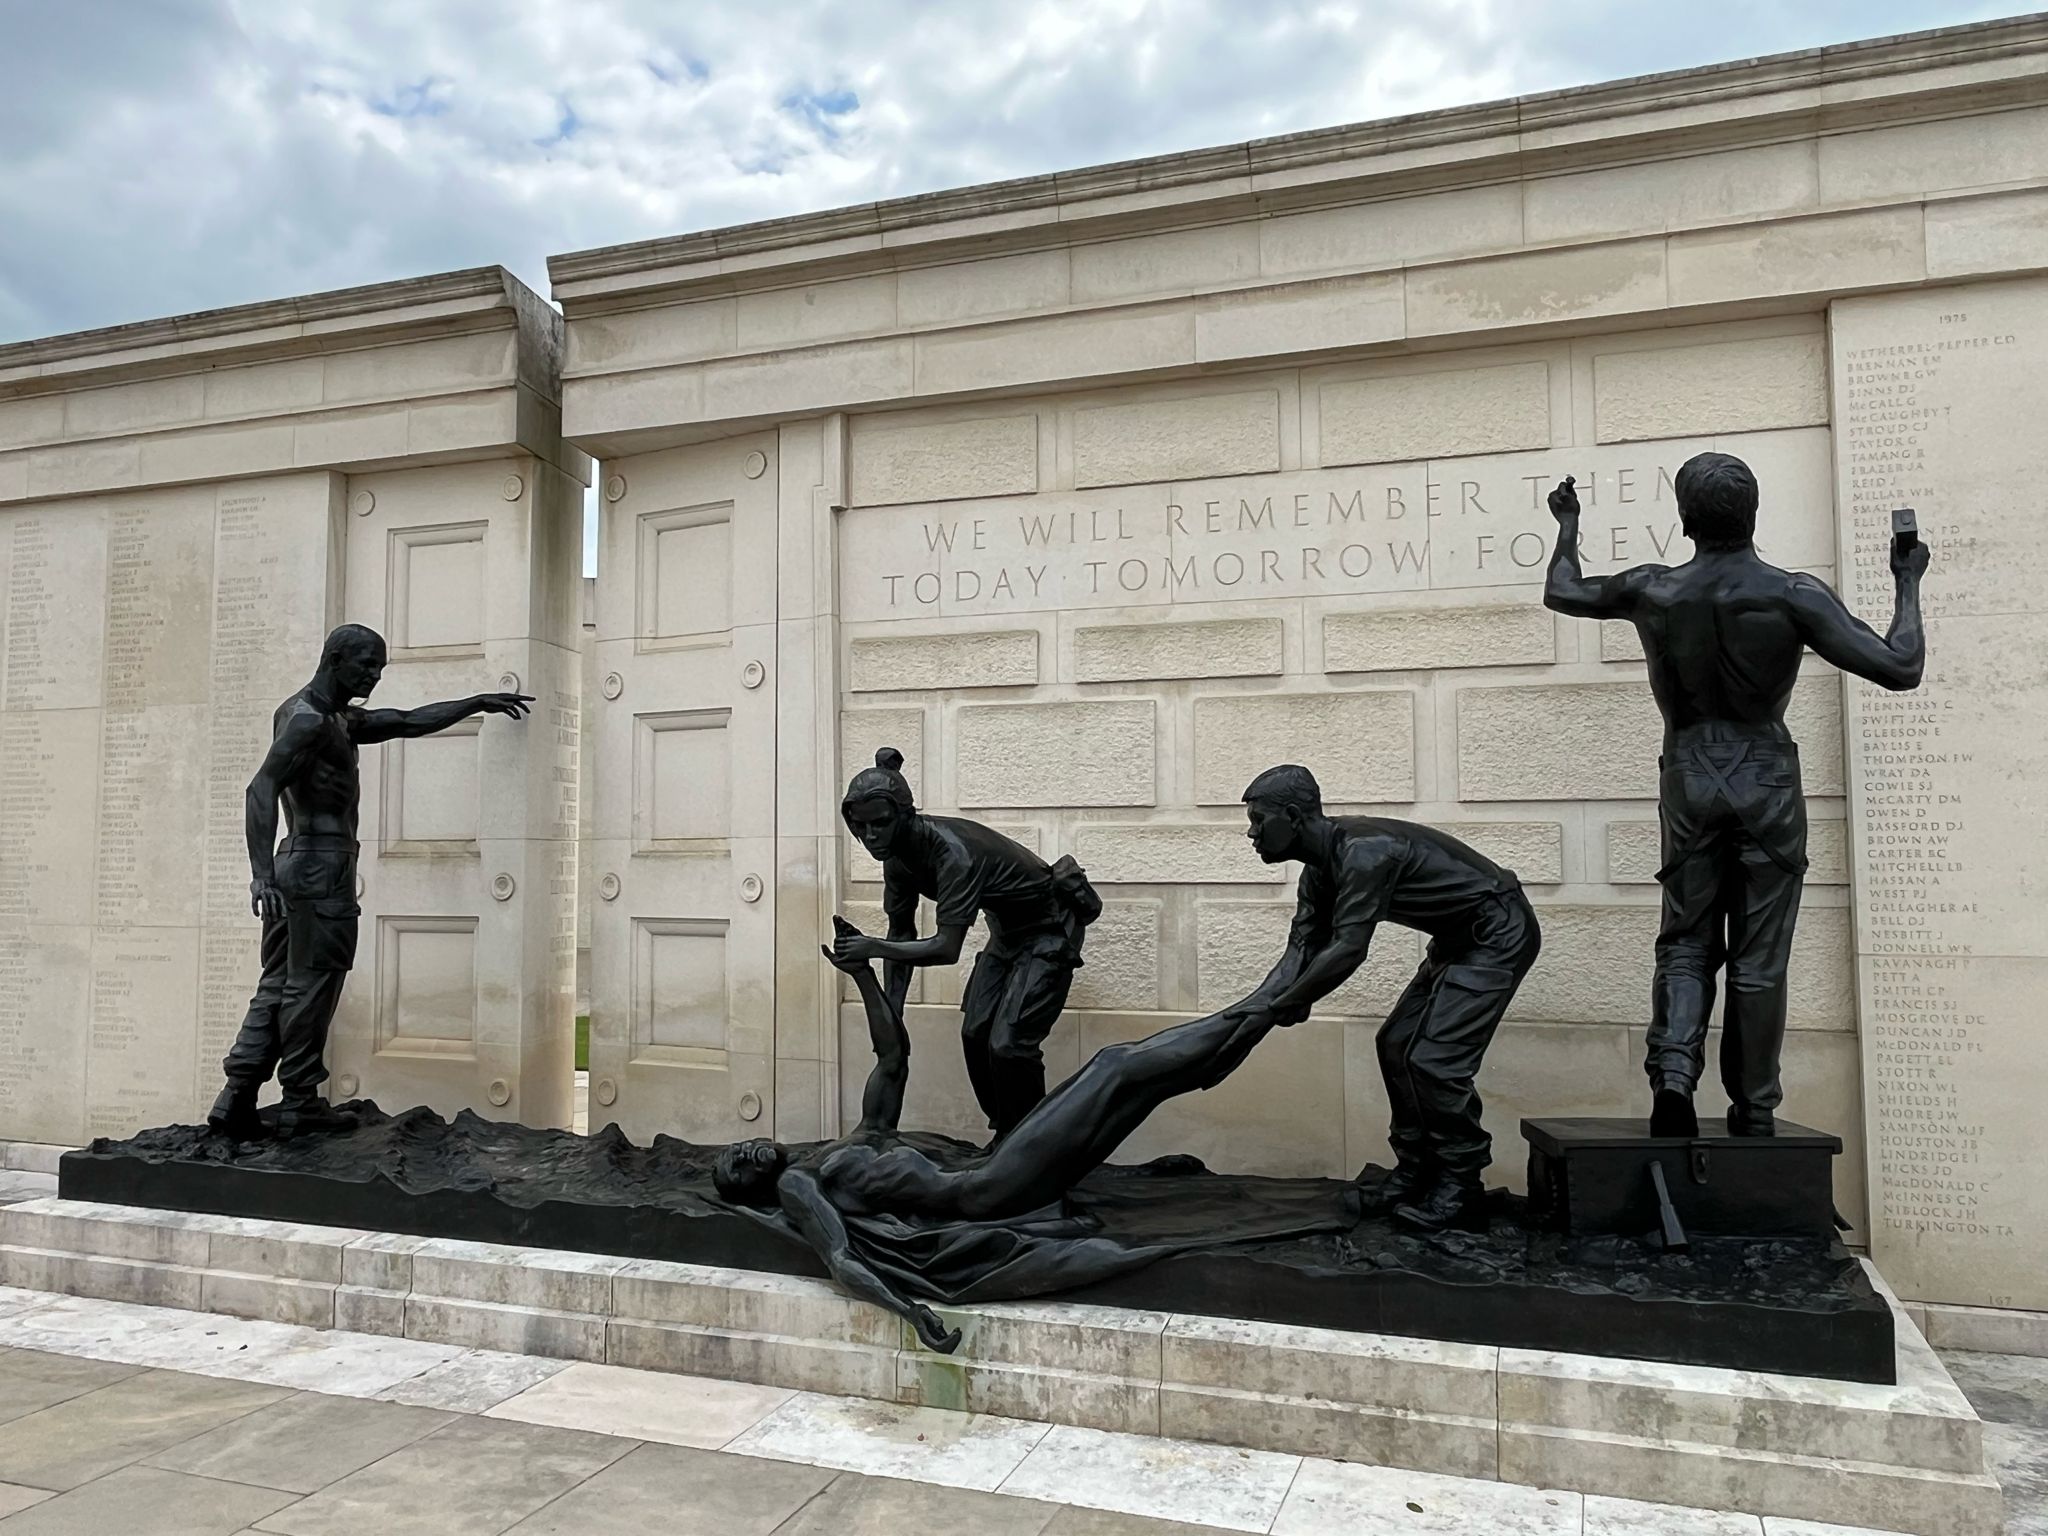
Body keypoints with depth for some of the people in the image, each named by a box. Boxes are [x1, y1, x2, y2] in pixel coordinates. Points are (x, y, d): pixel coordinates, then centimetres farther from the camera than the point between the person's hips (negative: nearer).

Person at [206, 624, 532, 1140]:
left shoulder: (335, 719, 19)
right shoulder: (308, 720, -12)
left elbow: (408, 722, 26)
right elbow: (261, 790, -23)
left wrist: (478, 704, 27)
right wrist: (261, 873, -32)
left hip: (297, 864, 10)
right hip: (323, 865, -10)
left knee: (280, 985, 10)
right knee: (311, 985, -3)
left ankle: (236, 1097, 9)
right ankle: (300, 1103, 3)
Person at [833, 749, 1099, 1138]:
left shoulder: (950, 850, -35)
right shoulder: (898, 855, -8)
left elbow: (947, 949, -40)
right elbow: (901, 933, 0)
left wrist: (872, 947, -41)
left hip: (1049, 929, -9)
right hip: (1007, 931, 9)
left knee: (1008, 1044, -17)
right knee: (975, 1035, 3)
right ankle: (1005, 1138, 21)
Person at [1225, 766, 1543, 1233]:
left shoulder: (1363, 851, -29)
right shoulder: (1320, 871, 2)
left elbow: (1346, 951, -35)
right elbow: (1301, 952, 1)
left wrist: (1276, 1008, -28)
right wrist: (1244, 1013, -10)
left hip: (1499, 935, -10)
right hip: (1459, 940, 10)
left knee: (1435, 1058, -13)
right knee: (1397, 1045, 7)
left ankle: (1461, 1190, 0)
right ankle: (1415, 1172, 17)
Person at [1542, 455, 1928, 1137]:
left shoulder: (1652, 591, -2)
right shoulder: (1794, 594, -9)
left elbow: (1562, 592, 16)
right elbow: (1899, 668, -9)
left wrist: (1568, 525, 33)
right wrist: (1907, 584, 6)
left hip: (1688, 781, 1)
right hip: (1767, 781, -1)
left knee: (1685, 941, 11)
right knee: (1758, 958, 6)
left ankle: (1673, 1073, -9)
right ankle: (1753, 1112, 14)